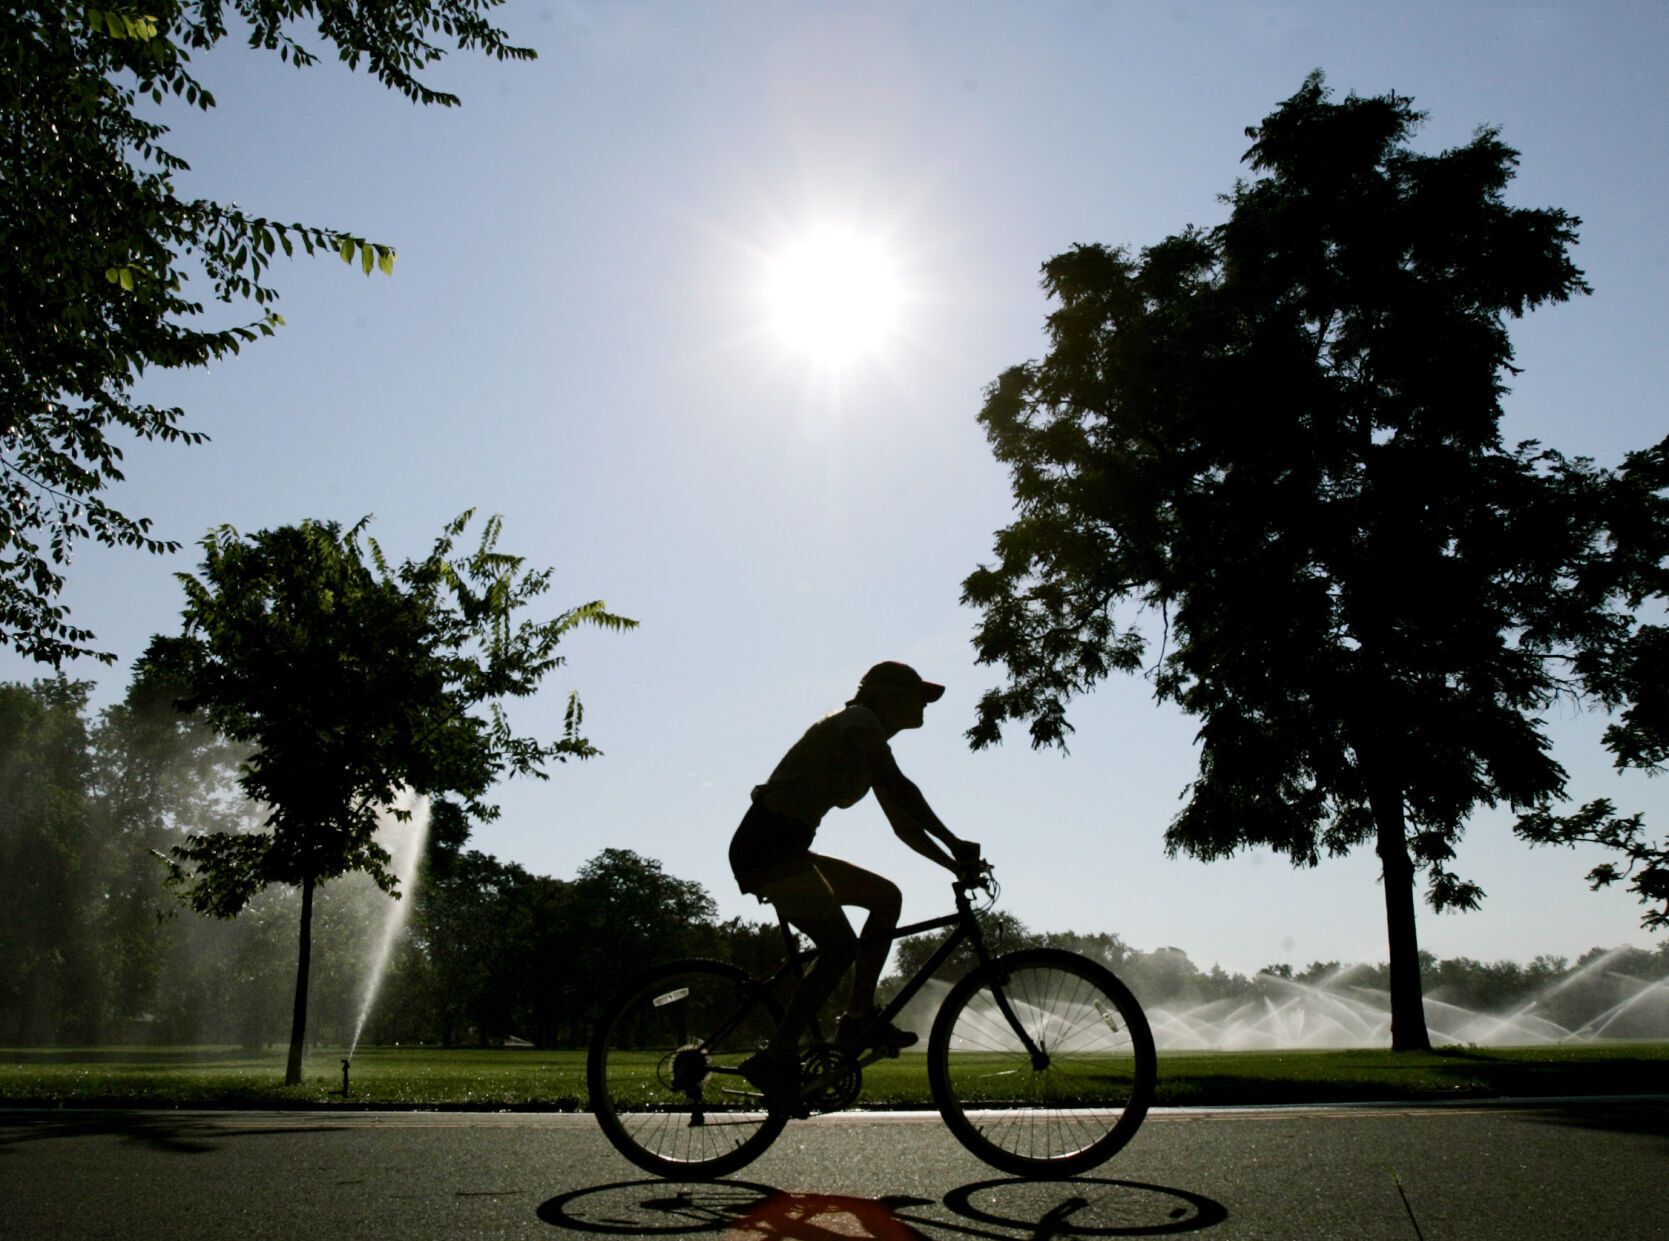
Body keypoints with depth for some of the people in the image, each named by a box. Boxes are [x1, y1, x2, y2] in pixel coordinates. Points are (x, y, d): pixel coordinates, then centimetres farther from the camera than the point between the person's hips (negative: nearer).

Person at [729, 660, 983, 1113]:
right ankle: (777, 1059, -8)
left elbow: (903, 826, 23)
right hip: (769, 847, -10)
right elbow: (898, 786, -20)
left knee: (887, 897, 10)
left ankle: (858, 1019, 9)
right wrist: (956, 844, -21)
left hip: (786, 851, 10)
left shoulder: (869, 747, 22)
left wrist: (955, 864, 13)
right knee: (840, 948, -13)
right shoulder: (857, 720, -6)